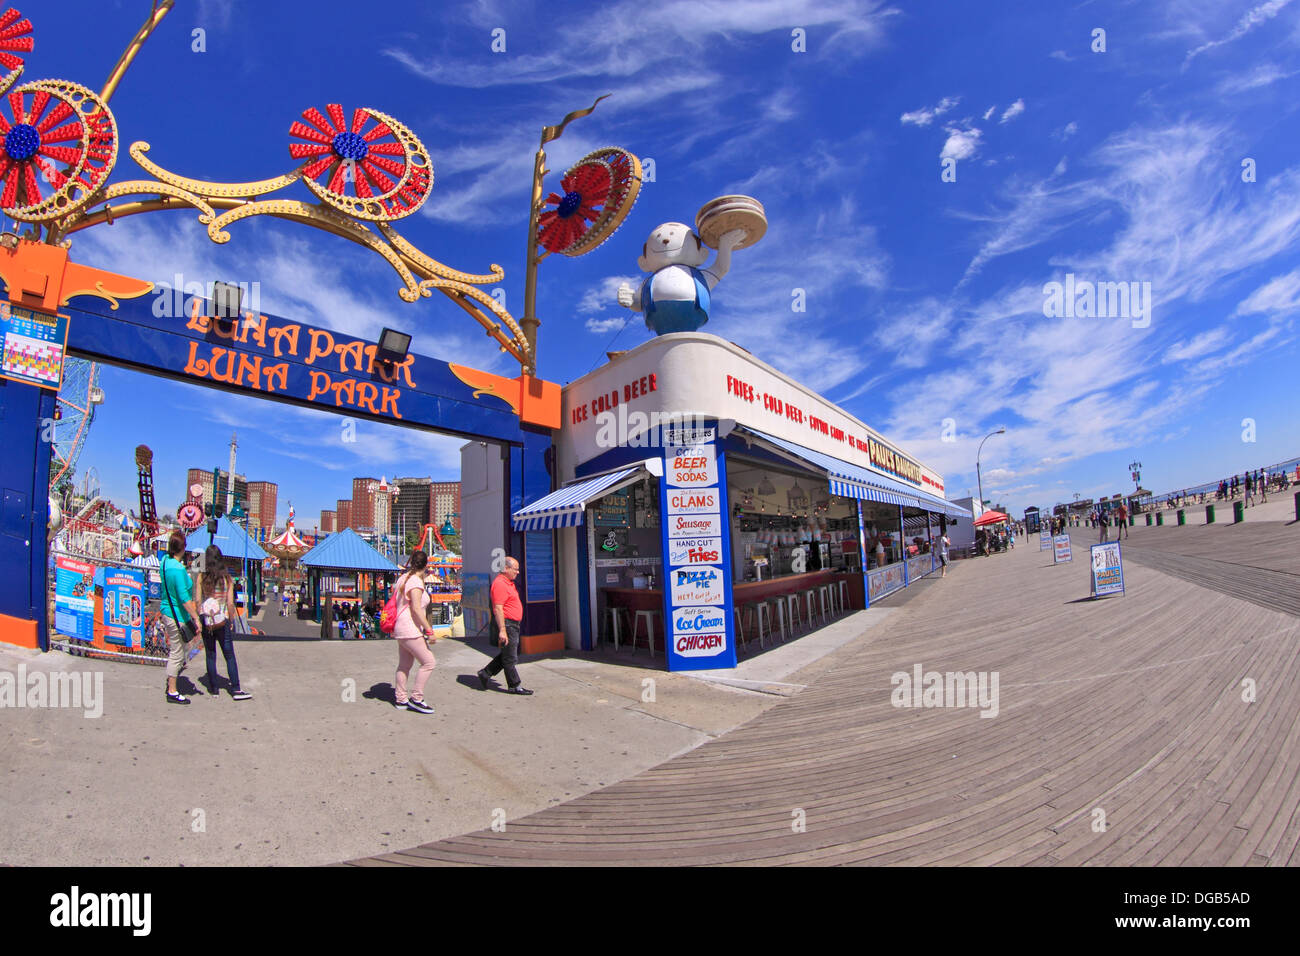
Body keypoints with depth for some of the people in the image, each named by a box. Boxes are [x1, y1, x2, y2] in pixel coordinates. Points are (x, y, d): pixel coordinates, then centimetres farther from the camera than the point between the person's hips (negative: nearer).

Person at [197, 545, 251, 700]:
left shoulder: (201, 577, -5)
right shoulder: (227, 578, -7)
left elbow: (198, 600, -4)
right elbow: (230, 603, -6)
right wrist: (230, 620, 7)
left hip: (206, 621, 1)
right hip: (222, 621, -1)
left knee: (210, 655, 12)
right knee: (229, 656, 5)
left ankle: (213, 688, 18)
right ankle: (236, 689, 6)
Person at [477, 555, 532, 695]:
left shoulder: (509, 583, 16)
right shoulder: (499, 584, -17)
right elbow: (498, 608, -22)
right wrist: (502, 630, -25)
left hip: (513, 624, 10)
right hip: (507, 624, -10)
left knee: (508, 655, 17)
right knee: (510, 658, 0)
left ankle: (485, 674, 25)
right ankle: (514, 686, 9)